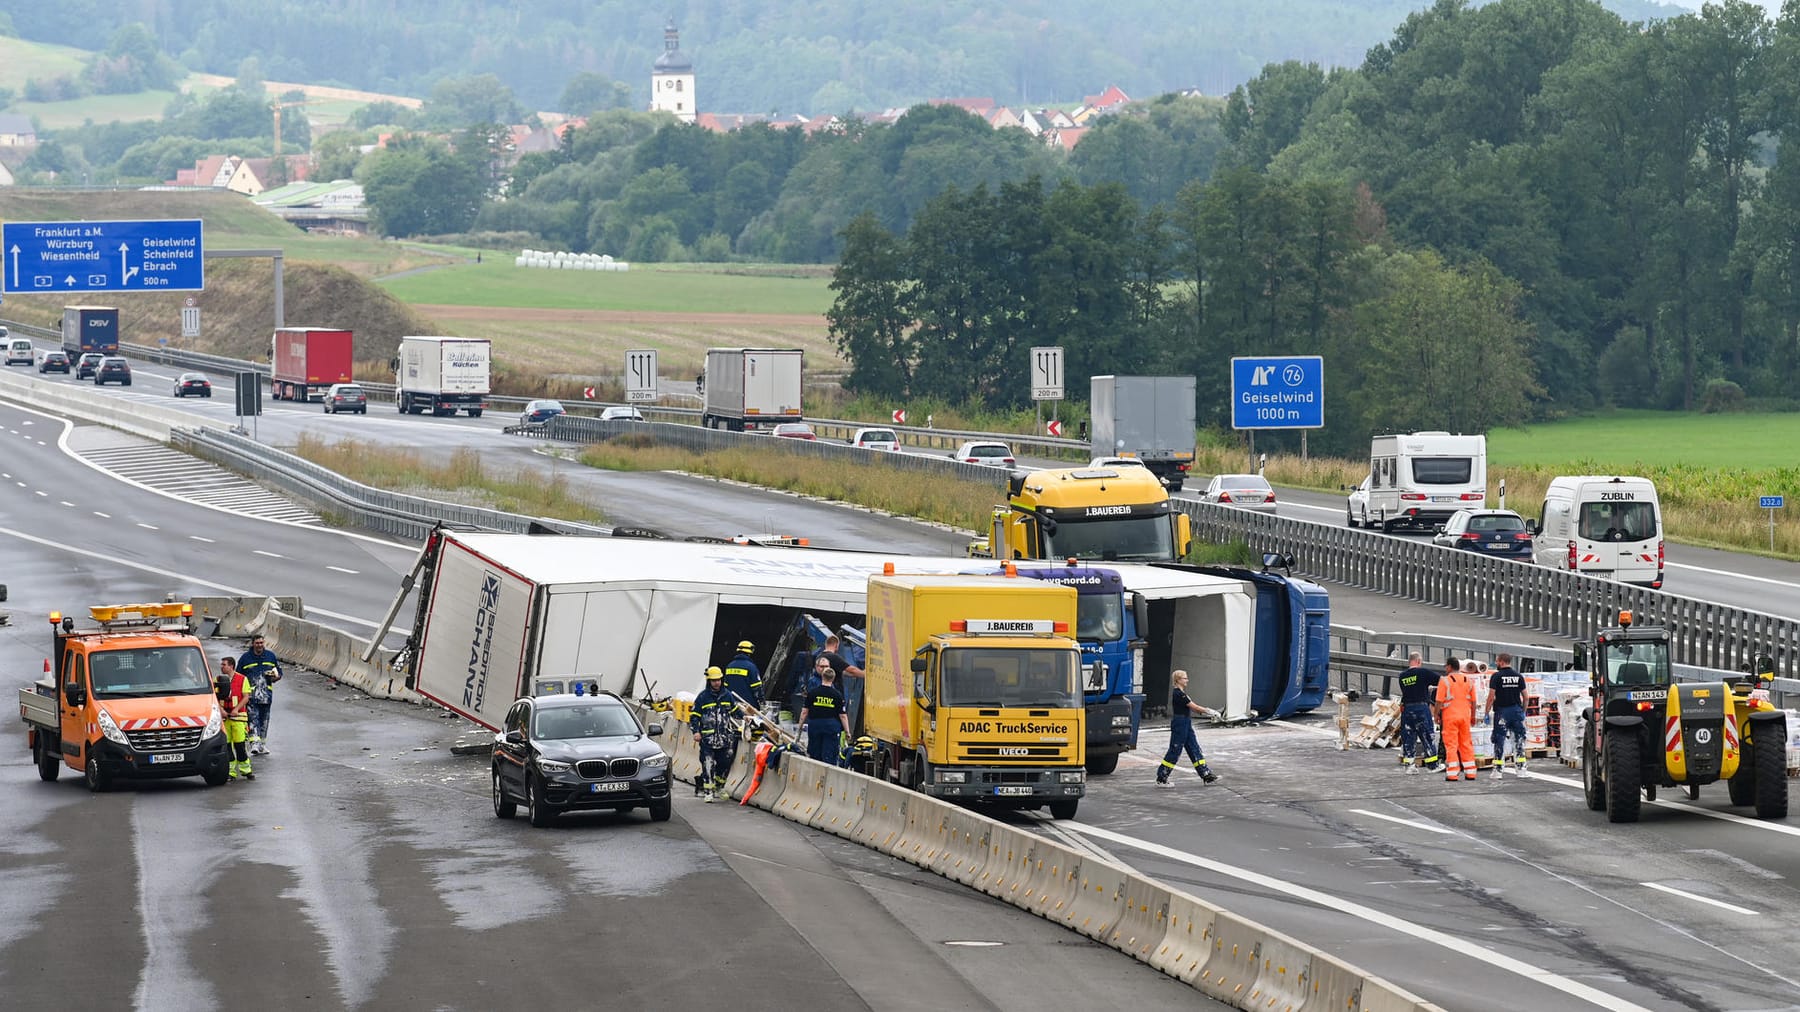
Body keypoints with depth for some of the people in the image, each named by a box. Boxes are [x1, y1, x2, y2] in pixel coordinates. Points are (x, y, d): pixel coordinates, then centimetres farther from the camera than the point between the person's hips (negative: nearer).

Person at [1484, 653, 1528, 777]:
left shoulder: (1496, 676, -6)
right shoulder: (1519, 676, 5)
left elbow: (1491, 696, -10)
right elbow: (1525, 696, 7)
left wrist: (1487, 711, -1)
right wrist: (1524, 710, 17)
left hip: (1501, 712, -3)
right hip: (1517, 710, 3)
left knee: (1499, 740, 2)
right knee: (1519, 740, 7)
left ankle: (1498, 770, 1)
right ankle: (1520, 768, 6)